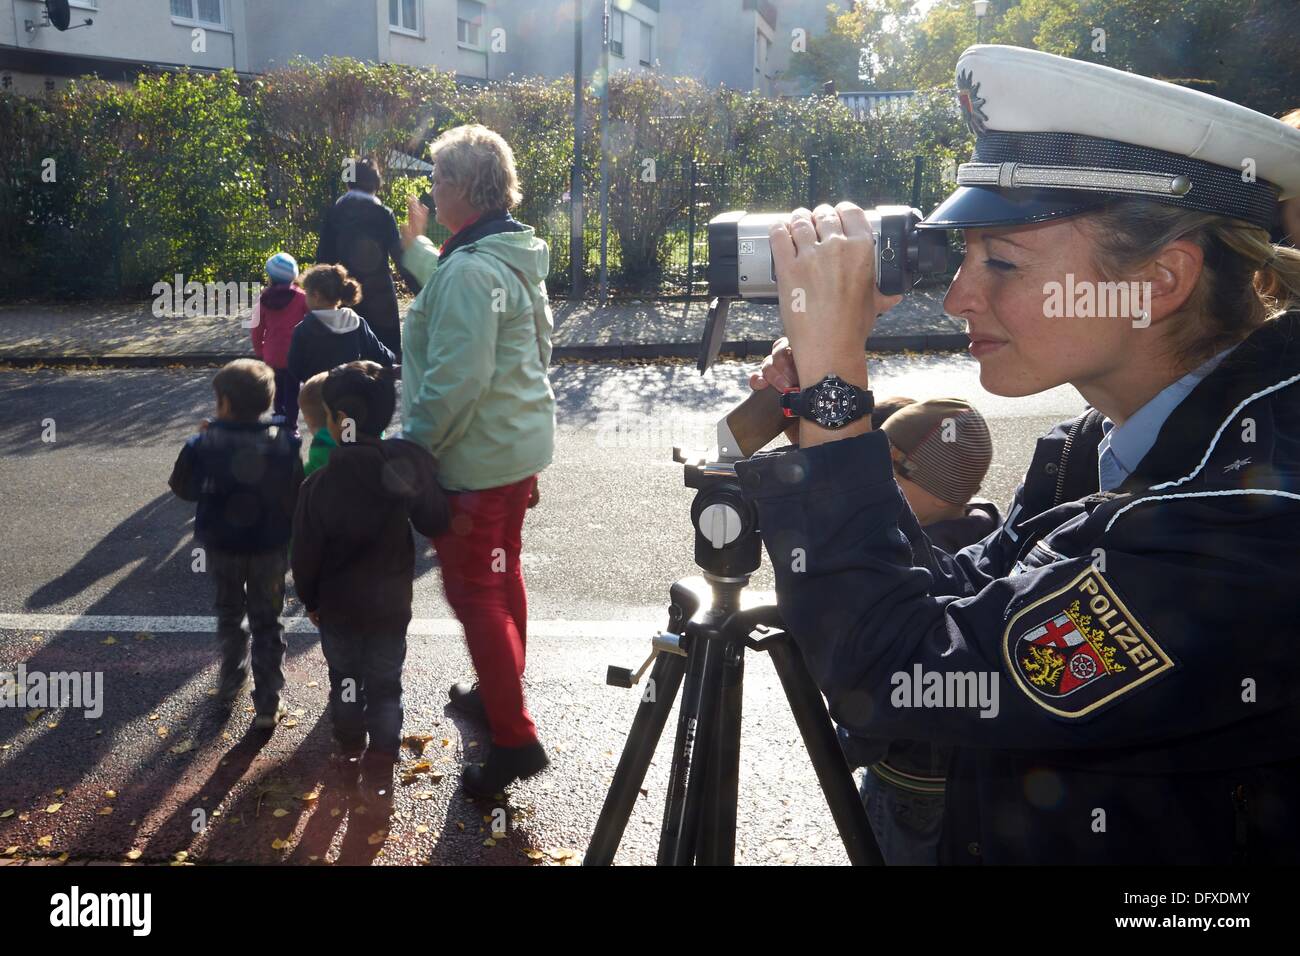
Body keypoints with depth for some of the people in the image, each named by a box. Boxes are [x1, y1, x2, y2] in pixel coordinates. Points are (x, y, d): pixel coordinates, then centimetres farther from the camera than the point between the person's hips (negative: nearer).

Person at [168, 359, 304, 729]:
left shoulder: (204, 444, -15)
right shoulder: (283, 443, -15)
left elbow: (183, 488, -1)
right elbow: (295, 498, -9)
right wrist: (291, 538, 6)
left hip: (221, 546, 1)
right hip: (270, 547, 0)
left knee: (229, 614, 24)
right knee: (267, 623, 11)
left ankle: (231, 683, 37)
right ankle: (268, 705, 12)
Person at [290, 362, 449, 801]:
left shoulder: (319, 486, -20)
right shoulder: (408, 465, -18)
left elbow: (305, 555, -11)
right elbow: (435, 522, -7)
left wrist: (310, 600, 6)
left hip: (338, 606, -1)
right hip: (392, 604, 1)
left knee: (345, 681, 21)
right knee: (386, 687, 14)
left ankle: (350, 753, 37)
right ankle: (380, 770, 19)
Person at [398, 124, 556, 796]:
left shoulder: (470, 271, -24)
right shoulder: (516, 256, 8)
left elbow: (456, 380, -29)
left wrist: (414, 443, -18)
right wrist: (417, 248, 34)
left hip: (474, 460, -10)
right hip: (521, 446, 10)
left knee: (474, 592, -1)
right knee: (502, 578, 22)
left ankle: (514, 736, 3)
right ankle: (499, 693, 39)